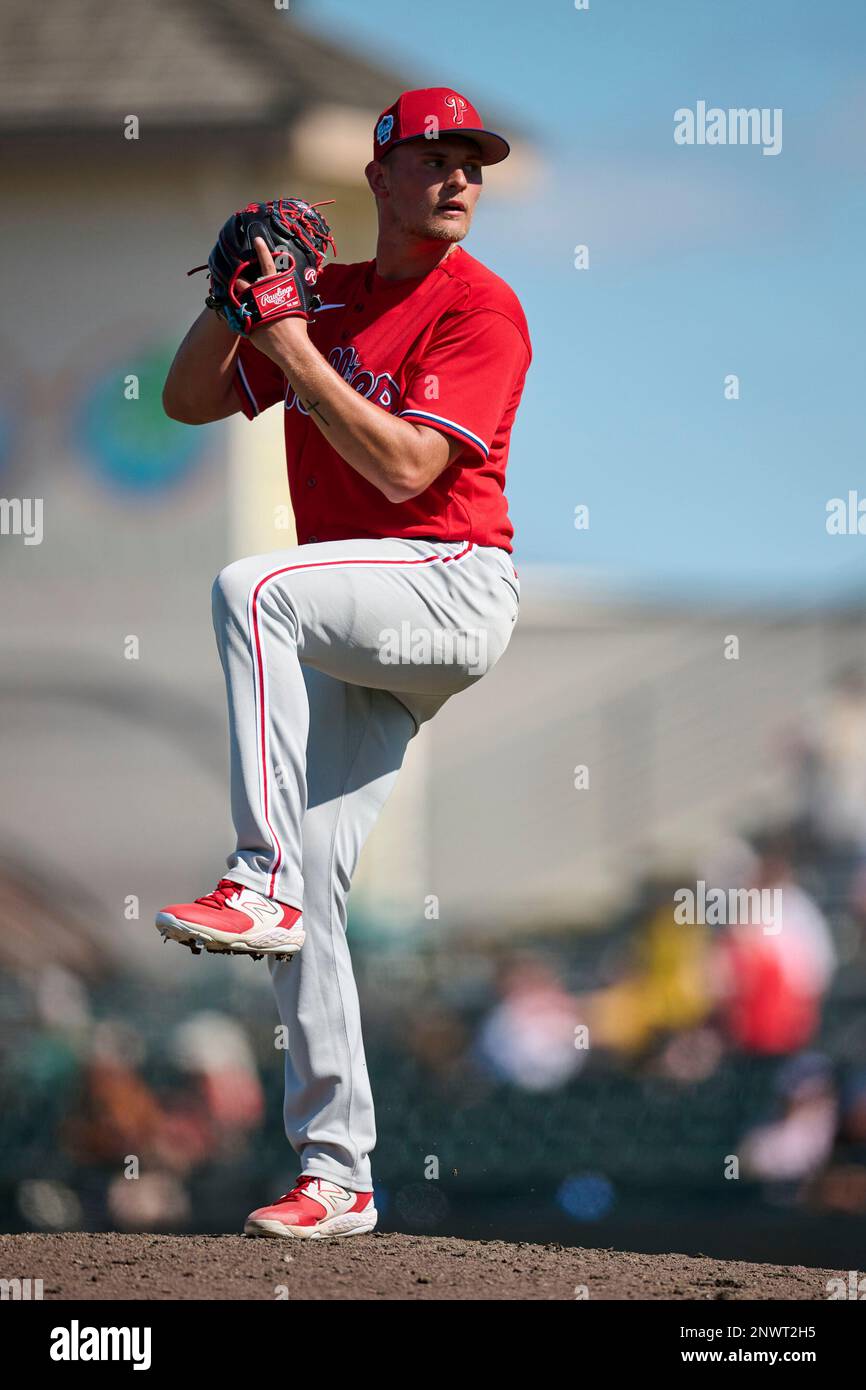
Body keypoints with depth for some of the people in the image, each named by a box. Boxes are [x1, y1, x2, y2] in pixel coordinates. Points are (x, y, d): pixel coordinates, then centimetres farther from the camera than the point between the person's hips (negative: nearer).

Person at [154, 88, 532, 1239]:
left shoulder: (482, 309, -5)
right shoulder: (324, 296, 16)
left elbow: (408, 466, -16)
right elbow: (191, 402, 15)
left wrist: (294, 349, -16)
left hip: (455, 590, -7)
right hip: (351, 632, 7)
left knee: (252, 587, -32)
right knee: (314, 880, -2)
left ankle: (261, 883, -34)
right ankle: (336, 1177, 0)